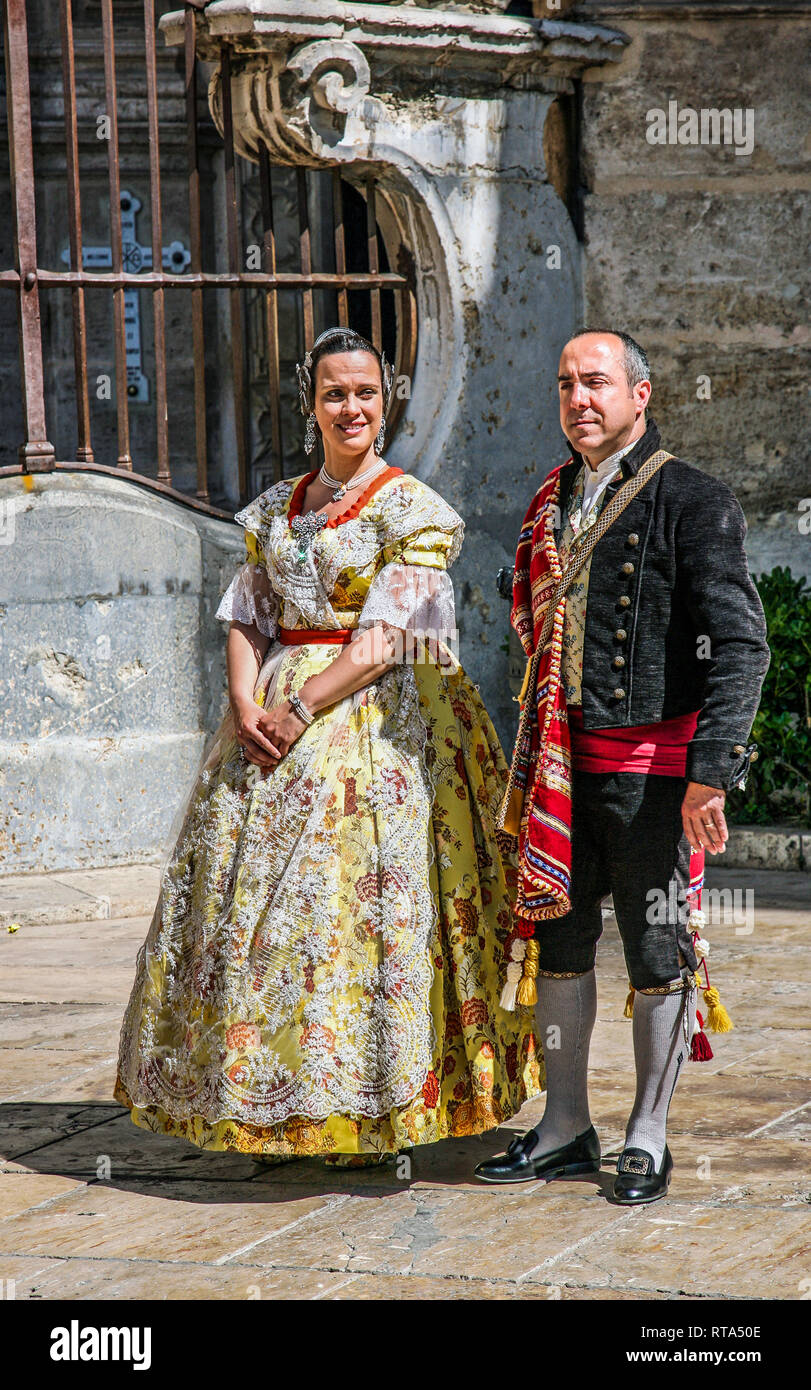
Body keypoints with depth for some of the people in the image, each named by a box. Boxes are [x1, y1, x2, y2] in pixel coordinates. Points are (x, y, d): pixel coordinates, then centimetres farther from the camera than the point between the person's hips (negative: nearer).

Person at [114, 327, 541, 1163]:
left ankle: (377, 1108, 0)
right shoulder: (274, 511, 14)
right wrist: (247, 704, -8)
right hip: (275, 716, 6)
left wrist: (304, 705, -17)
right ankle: (278, 1106, 10)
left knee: (363, 898, -8)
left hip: (375, 718, -5)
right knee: (257, 897, 2)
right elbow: (247, 619, 10)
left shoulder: (412, 511, -4)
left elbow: (386, 638, -12)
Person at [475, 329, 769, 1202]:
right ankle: (565, 1129, 21)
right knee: (556, 942, 10)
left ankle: (648, 1138, 14)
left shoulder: (693, 502, -7)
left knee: (657, 957, 2)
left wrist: (709, 772, -19)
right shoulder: (553, 504, 13)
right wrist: (530, 761, 17)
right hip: (562, 763, 6)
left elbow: (739, 646, -11)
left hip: (651, 762, -6)